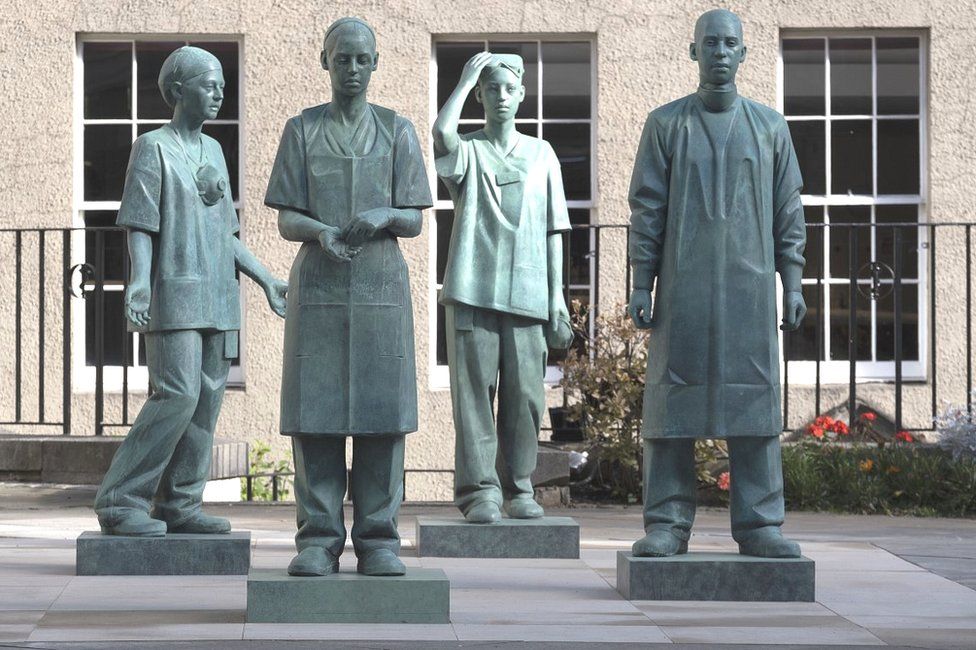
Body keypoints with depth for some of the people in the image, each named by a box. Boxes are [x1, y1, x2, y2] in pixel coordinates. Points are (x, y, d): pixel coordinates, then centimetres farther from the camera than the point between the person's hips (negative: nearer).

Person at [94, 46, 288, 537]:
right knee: (178, 394, -15)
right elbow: (140, 224, -9)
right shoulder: (152, 148, -2)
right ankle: (120, 502, -11)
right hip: (175, 294, -7)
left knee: (207, 396, 2)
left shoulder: (213, 151, 18)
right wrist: (140, 280, -24)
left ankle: (179, 505, 5)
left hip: (218, 295, 7)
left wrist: (266, 281, 18)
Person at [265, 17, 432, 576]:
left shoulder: (397, 131, 10)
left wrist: (383, 216, -17)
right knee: (316, 413, -4)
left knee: (381, 413, -3)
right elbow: (286, 219, 5)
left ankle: (378, 539, 1)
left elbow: (414, 221, 6)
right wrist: (322, 232, -17)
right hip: (318, 284, 0)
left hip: (381, 284, 0)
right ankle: (319, 540, -1)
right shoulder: (302, 130, 9)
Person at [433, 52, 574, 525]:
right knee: (474, 391, -6)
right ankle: (479, 490, -5)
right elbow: (442, 132, -18)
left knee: (524, 395, 1)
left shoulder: (541, 155, 16)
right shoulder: (467, 151, 8)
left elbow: (553, 230, 15)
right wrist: (466, 79, -5)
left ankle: (519, 489, 9)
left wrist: (556, 296, 8)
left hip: (527, 293, 2)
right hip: (473, 290, -2)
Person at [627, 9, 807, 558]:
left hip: (750, 286, 1)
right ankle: (668, 524, 1)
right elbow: (647, 208, 4)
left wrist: (793, 283, 4)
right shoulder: (666, 124, 7)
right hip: (683, 288, -1)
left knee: (754, 399, -2)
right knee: (674, 397, -2)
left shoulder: (770, 126, 11)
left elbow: (788, 210, 11)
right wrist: (641, 284, -2)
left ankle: (759, 523, 1)